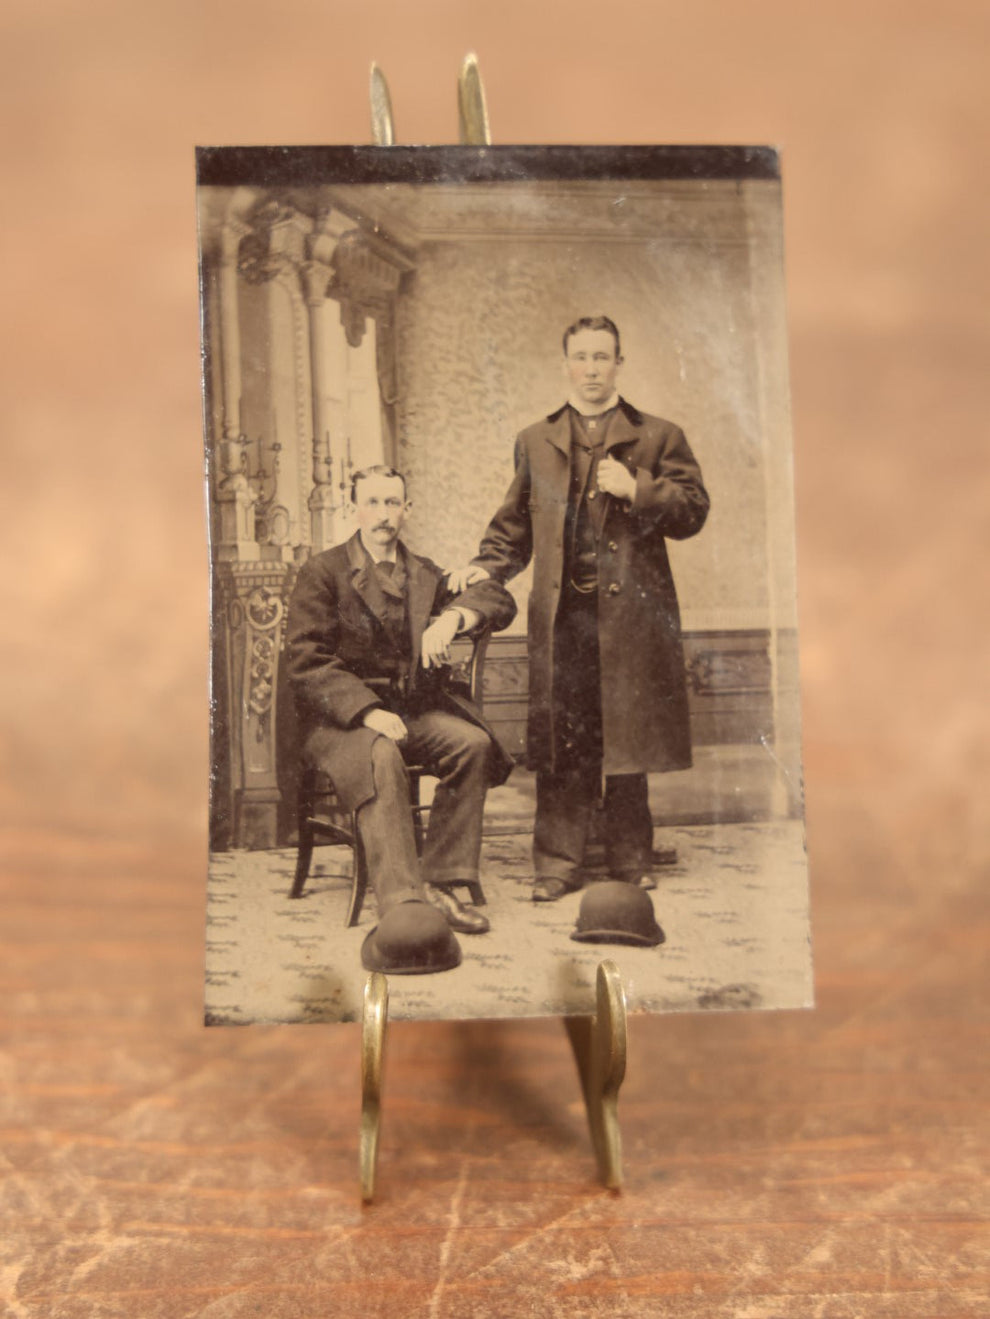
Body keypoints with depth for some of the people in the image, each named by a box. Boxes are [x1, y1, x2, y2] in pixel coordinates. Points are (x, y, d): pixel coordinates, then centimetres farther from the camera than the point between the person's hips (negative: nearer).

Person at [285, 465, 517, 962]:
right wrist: (366, 710, -22)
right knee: (381, 758, -36)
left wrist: (453, 616, -14)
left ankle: (439, 885, -20)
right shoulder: (323, 572, 2)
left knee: (474, 741, -23)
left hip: (411, 707, 5)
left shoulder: (422, 574, 16)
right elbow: (305, 660, -8)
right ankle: (402, 902, -42)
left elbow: (500, 599, 10)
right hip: (338, 716, -4)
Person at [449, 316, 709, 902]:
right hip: (561, 613, 2)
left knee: (627, 740, 3)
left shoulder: (658, 437, 10)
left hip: (630, 611, -1)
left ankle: (631, 863, 16)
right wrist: (488, 565, 6)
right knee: (561, 741, 1)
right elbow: (516, 522, 21)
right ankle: (559, 864, 9)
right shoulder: (535, 442, 18)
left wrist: (636, 489, -10)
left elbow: (693, 511, 3)